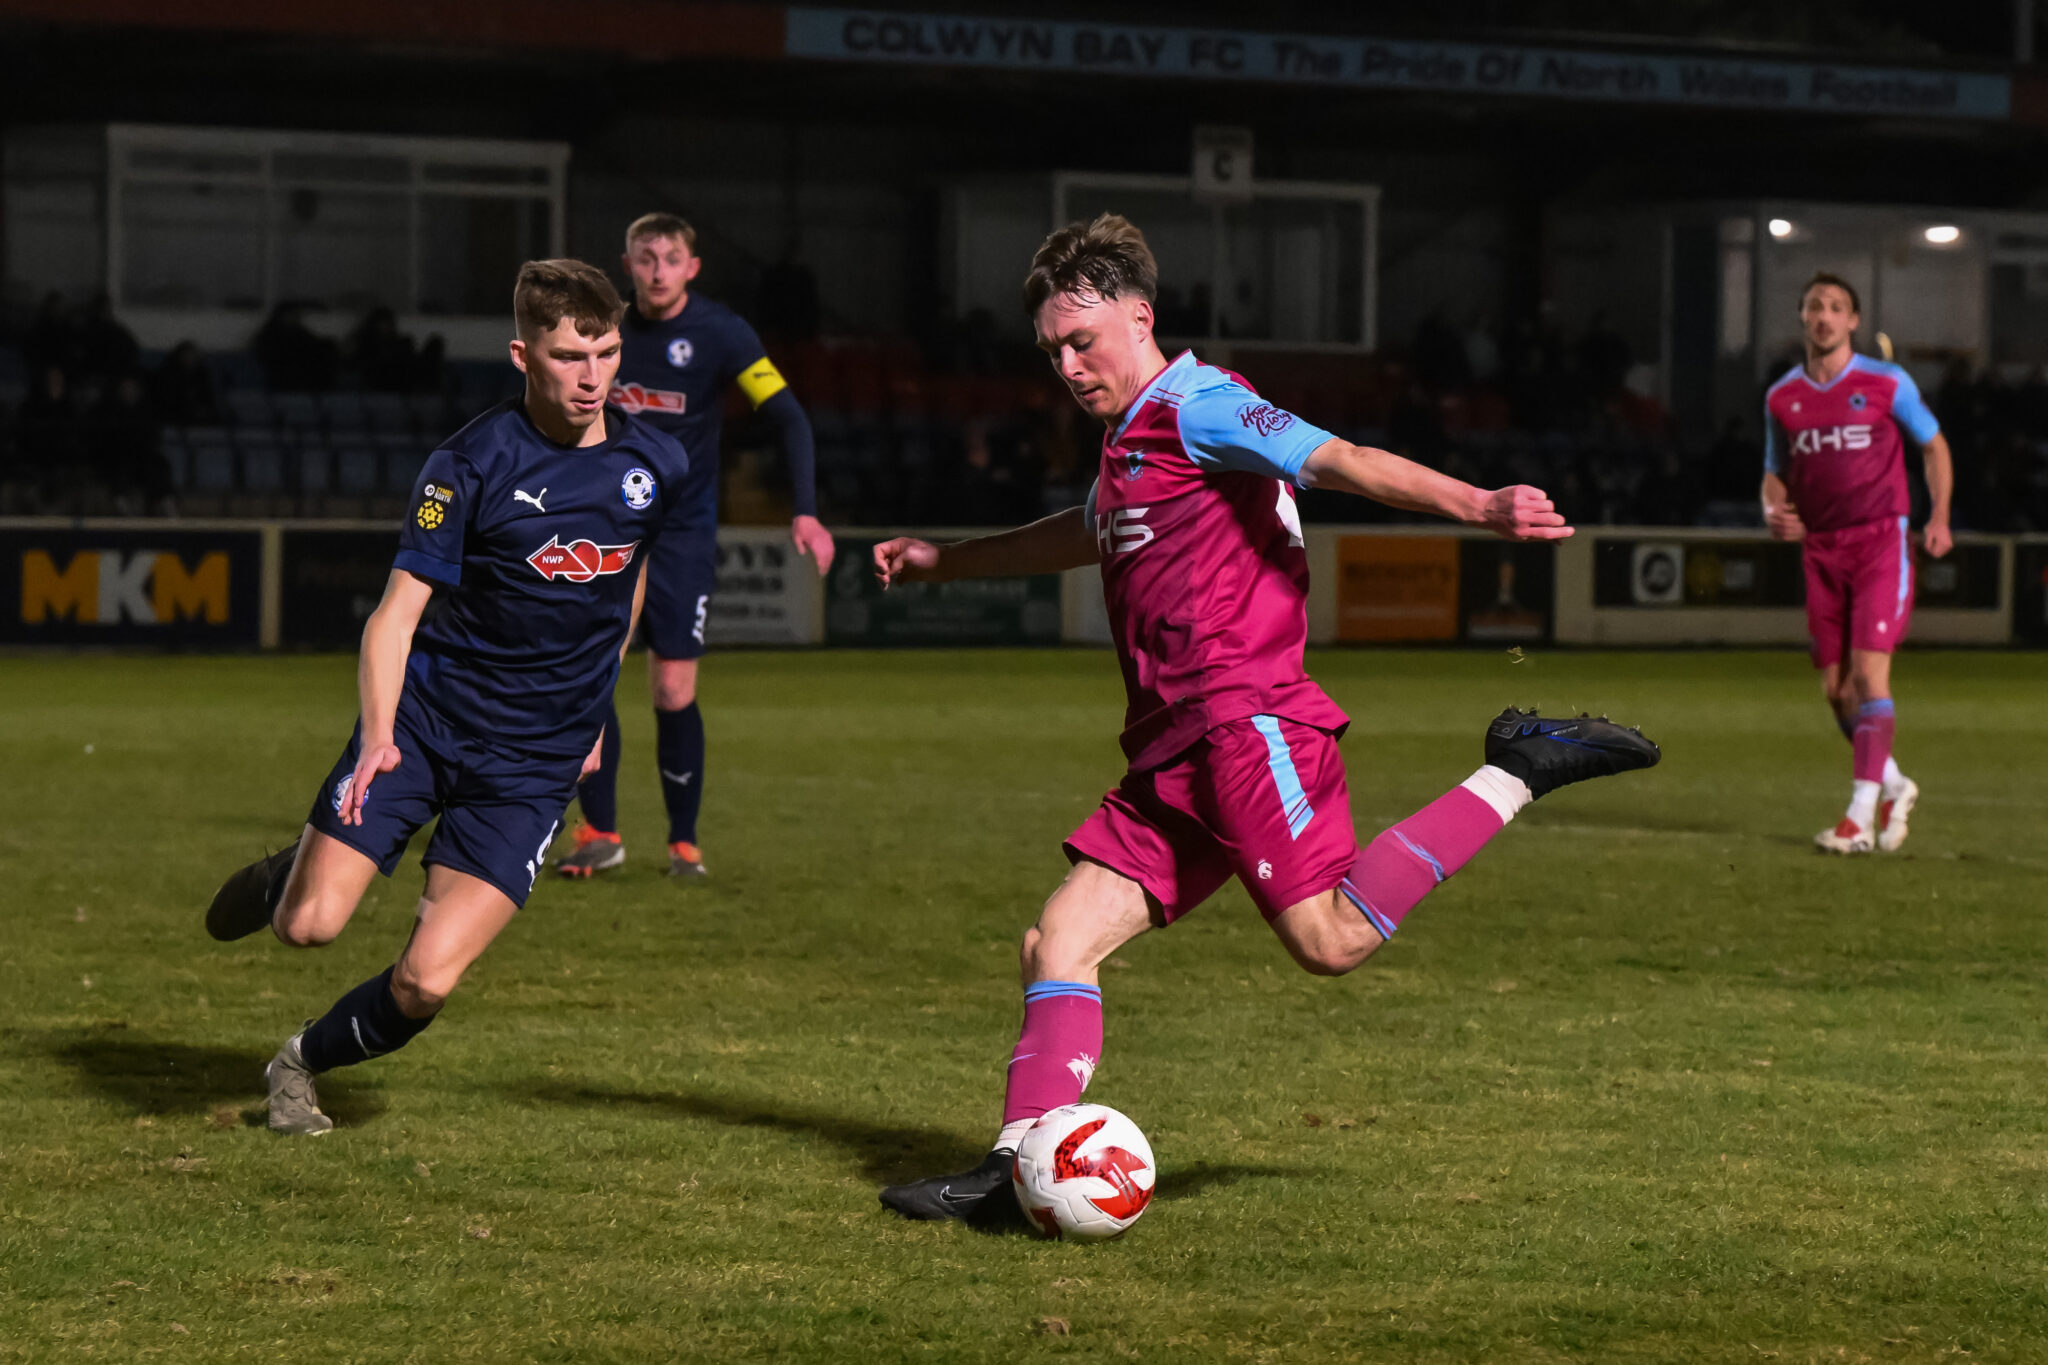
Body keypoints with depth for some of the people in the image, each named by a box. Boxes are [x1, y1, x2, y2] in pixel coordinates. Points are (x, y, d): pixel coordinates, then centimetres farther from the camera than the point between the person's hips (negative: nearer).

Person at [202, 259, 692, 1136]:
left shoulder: (656, 465, 0)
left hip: (535, 763, 2)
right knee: (309, 926, -13)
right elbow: (397, 611, -14)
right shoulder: (472, 463, -12)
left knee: (426, 982, -11)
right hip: (428, 716, -2)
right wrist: (378, 735, -30)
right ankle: (288, 875, 25)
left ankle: (303, 1064, 20)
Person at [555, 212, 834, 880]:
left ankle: (684, 841, 11)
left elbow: (788, 416, -9)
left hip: (682, 533, -3)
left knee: (674, 693, -6)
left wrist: (805, 512, -18)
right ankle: (600, 832, 5)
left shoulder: (720, 333, -9)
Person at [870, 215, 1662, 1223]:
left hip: (1245, 715, -9)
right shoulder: (1133, 442, 25)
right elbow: (1090, 534, 48)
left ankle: (1517, 776, -9)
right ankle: (1018, 1165, -3)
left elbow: (1337, 461, -19)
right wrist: (945, 562, 58)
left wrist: (1473, 506, -34)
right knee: (1061, 939, 1)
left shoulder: (1194, 405, -4)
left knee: (1329, 937, -22)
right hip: (1176, 752, 9)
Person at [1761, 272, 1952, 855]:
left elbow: (1934, 444, 9)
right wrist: (1773, 510, -5)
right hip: (1820, 549, 4)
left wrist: (1940, 515, -5)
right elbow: (1776, 472, 17)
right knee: (1836, 688, 4)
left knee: (1868, 672, -15)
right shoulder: (1782, 397, 8)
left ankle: (1860, 818, -15)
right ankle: (1894, 786, 28)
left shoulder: (1887, 383, -2)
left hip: (1880, 542, -4)